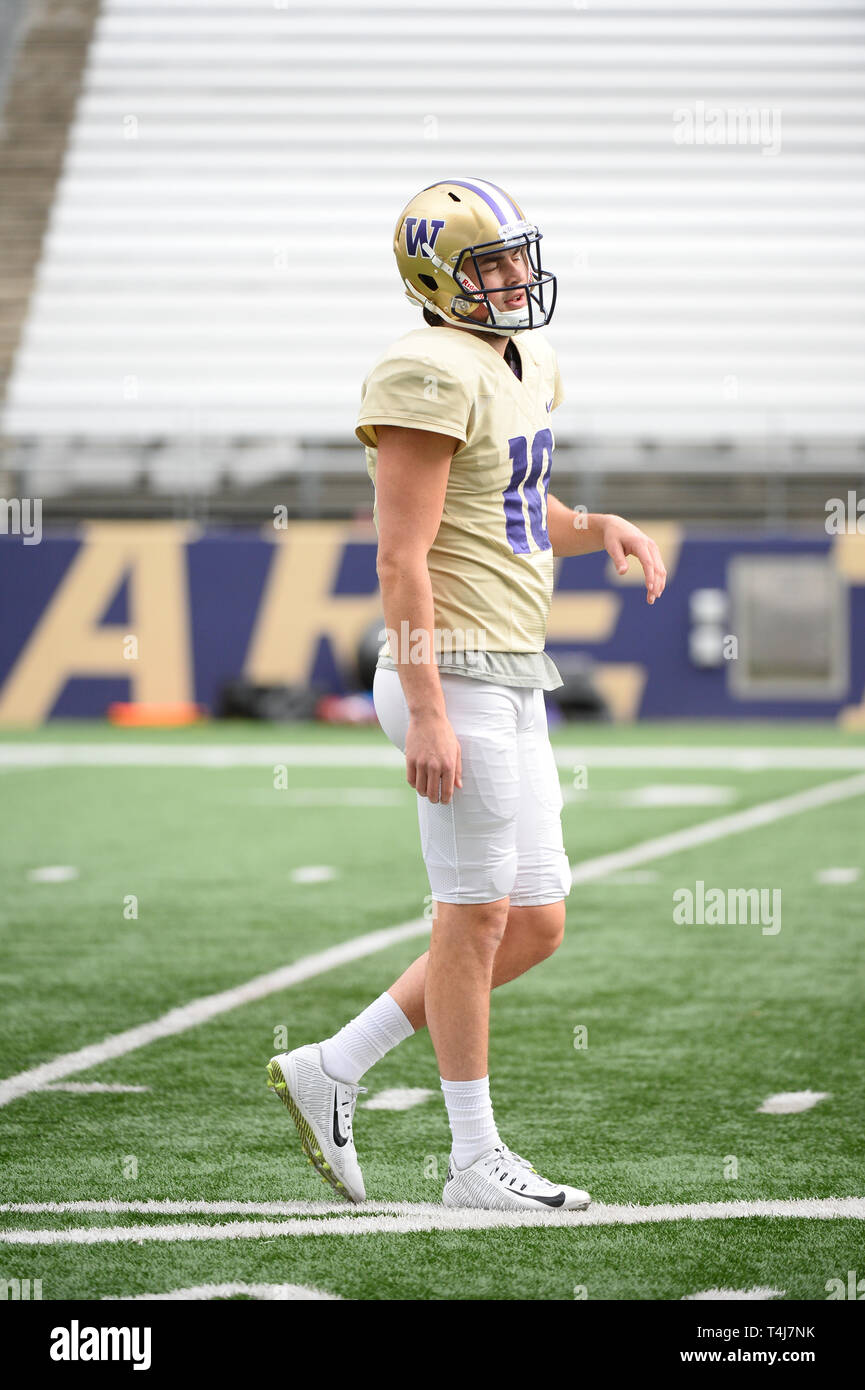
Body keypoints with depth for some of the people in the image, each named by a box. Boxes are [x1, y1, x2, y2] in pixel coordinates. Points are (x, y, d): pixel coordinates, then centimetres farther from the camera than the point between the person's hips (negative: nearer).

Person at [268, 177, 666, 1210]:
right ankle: (476, 1158, 12)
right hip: (457, 677, -9)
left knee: (535, 925, 11)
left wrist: (599, 530, 6)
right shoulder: (435, 378, -14)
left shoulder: (524, 366, 15)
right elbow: (402, 556, -18)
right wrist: (428, 716, -22)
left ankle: (329, 1072, 18)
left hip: (512, 682, 9)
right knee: (476, 918, 0)